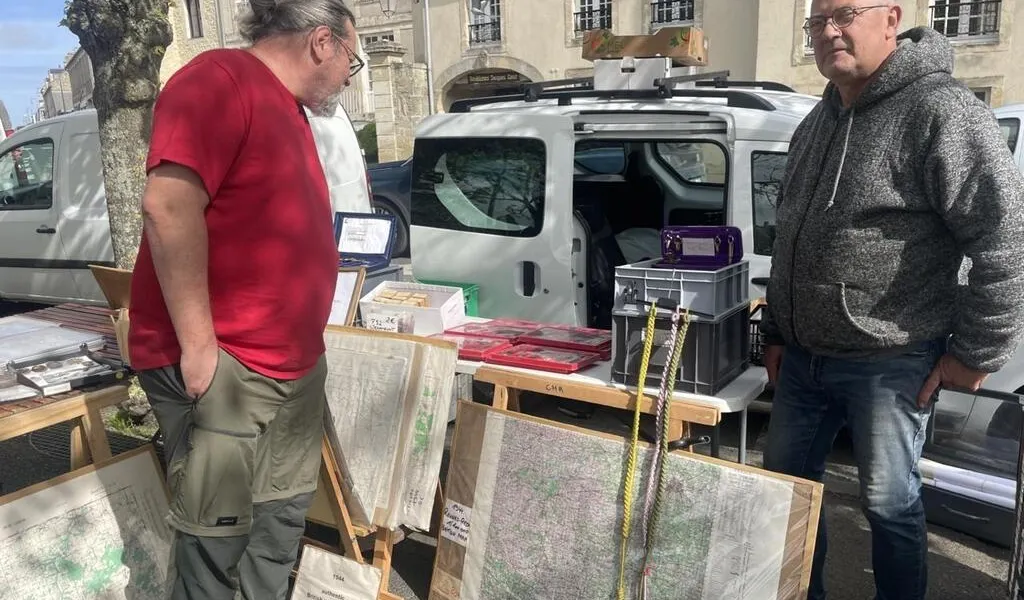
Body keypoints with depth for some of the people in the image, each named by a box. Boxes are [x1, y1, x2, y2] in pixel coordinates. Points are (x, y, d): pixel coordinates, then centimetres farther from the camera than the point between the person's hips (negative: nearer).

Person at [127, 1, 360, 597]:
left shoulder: (289, 110, 17)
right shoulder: (220, 79, -14)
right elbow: (169, 206, -25)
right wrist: (199, 345, -26)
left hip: (295, 363, 10)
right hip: (220, 364, -9)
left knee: (284, 516, 18)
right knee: (218, 537, 3)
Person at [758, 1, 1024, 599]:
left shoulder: (939, 111, -15)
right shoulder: (816, 123, 11)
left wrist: (975, 352, -14)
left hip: (889, 362, -8)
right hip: (803, 356, 8)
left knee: (888, 502, 7)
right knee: (786, 481, 17)